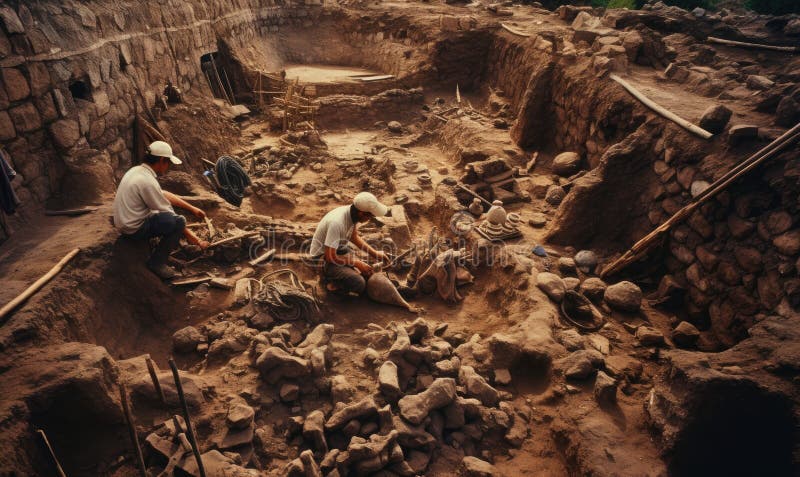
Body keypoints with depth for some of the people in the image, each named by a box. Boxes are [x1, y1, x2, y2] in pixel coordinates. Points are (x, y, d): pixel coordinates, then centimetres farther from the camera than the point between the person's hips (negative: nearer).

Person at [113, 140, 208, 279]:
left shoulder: (137, 170, 5)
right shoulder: (147, 181, -25)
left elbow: (164, 194, 13)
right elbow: (167, 215, -20)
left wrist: (192, 208, 12)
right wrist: (191, 236, -12)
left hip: (124, 221, 10)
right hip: (134, 229, -10)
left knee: (168, 204, 20)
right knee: (179, 221, -23)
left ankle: (172, 243, 17)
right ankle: (157, 262, -10)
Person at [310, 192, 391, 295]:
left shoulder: (351, 213, -9)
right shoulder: (336, 223, -35)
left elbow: (354, 236, 11)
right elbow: (330, 257, -30)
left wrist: (374, 253, 4)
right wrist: (356, 263, -19)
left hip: (338, 249, 8)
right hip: (323, 257, -8)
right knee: (359, 284, -25)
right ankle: (332, 282, 0)